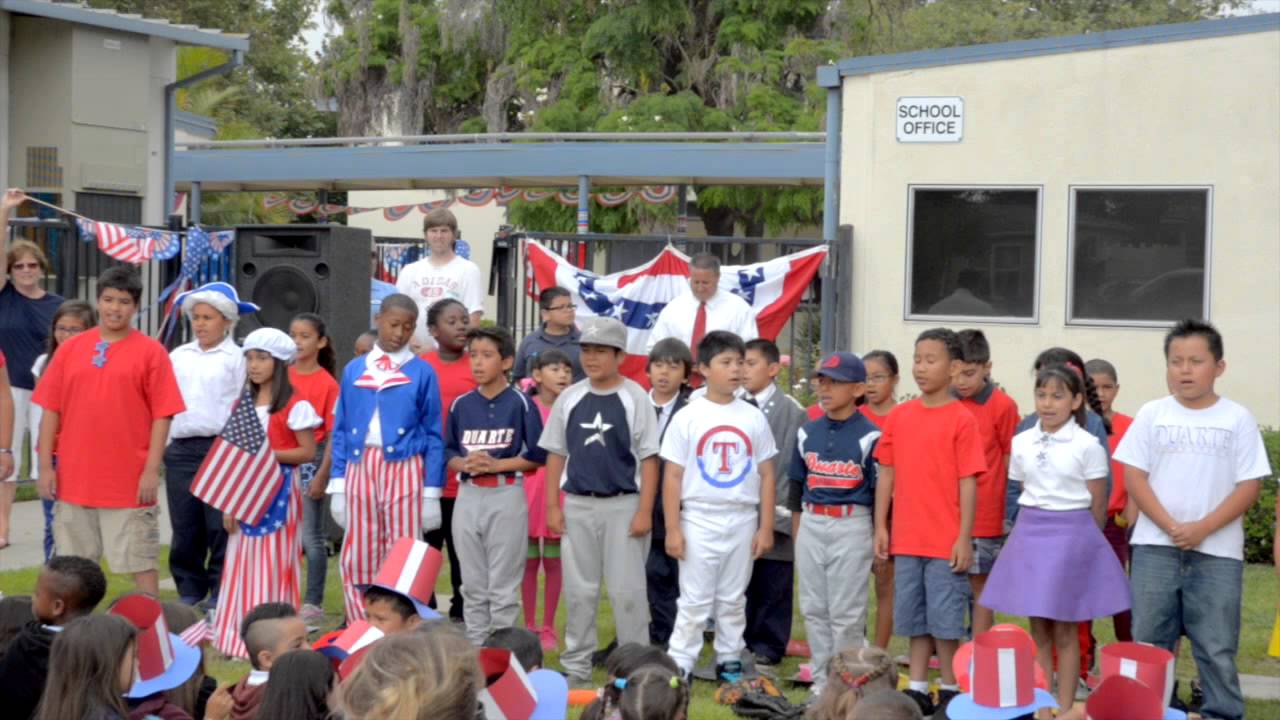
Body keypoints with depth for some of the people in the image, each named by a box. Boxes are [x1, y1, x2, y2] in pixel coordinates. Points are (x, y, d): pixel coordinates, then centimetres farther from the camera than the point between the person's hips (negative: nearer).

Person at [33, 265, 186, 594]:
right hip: (74, 477, 3)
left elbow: (162, 415, -5)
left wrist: (152, 470, -10)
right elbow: (51, 410, 7)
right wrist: (45, 466, 2)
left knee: (140, 560, 1)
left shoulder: (151, 352, -3)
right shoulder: (70, 349, 6)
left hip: (130, 481, -3)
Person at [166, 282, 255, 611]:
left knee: (219, 526, -4)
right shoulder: (178, 356, 16)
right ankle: (189, 591, 17)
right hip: (181, 448, 4)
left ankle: (220, 593, 5)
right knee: (184, 526, 7)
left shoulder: (236, 358, 2)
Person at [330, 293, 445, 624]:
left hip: (403, 468, -2)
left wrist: (431, 494, -2)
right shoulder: (353, 370, 10)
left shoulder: (422, 373, 3)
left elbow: (432, 434, 2)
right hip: (360, 466, 2)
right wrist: (337, 486, 4)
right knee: (356, 559, 3)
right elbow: (340, 431, 11)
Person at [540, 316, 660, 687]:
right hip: (577, 505, 4)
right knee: (578, 590, 9)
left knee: (627, 590, -1)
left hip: (623, 505, -4)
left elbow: (648, 458, -5)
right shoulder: (569, 398, 6)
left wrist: (644, 511, -10)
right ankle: (576, 666, 17)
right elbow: (556, 454, 11)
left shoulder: (634, 398, -4)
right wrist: (552, 505, 5)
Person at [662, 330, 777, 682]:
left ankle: (730, 660, 21)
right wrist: (672, 529, -7)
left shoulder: (753, 418, 3)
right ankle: (679, 664, 5)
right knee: (694, 599, 0)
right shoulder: (687, 418, -3)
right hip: (699, 520, -2)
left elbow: (766, 475, 6)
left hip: (742, 521, 2)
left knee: (733, 598, 11)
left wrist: (766, 526, 2)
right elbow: (672, 476, -3)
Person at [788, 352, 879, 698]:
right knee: (813, 609, 10)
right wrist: (797, 534, 12)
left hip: (852, 526, -5)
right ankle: (821, 683, 19)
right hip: (810, 526, 6)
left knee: (846, 613, -1)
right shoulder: (807, 433, 9)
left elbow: (879, 493, -5)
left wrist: (877, 540, -6)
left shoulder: (869, 436, -7)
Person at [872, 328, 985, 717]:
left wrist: (964, 538, -10)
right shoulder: (899, 416, 6)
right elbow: (886, 474, 10)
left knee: (945, 619, 2)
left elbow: (968, 482, -8)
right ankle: (917, 688, 21)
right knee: (914, 618, 12)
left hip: (946, 542, -5)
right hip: (906, 539, 5)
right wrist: (880, 527, 6)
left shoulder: (962, 419, -7)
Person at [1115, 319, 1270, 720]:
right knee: (1148, 642, 5)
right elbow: (1133, 477, 0)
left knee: (1217, 647, 2)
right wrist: (1169, 526, -12)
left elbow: (1250, 486, -3)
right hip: (1155, 547, 1)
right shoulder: (1152, 414, 3)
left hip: (1217, 551, -1)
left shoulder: (1237, 419, 0)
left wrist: (1202, 529, -13)